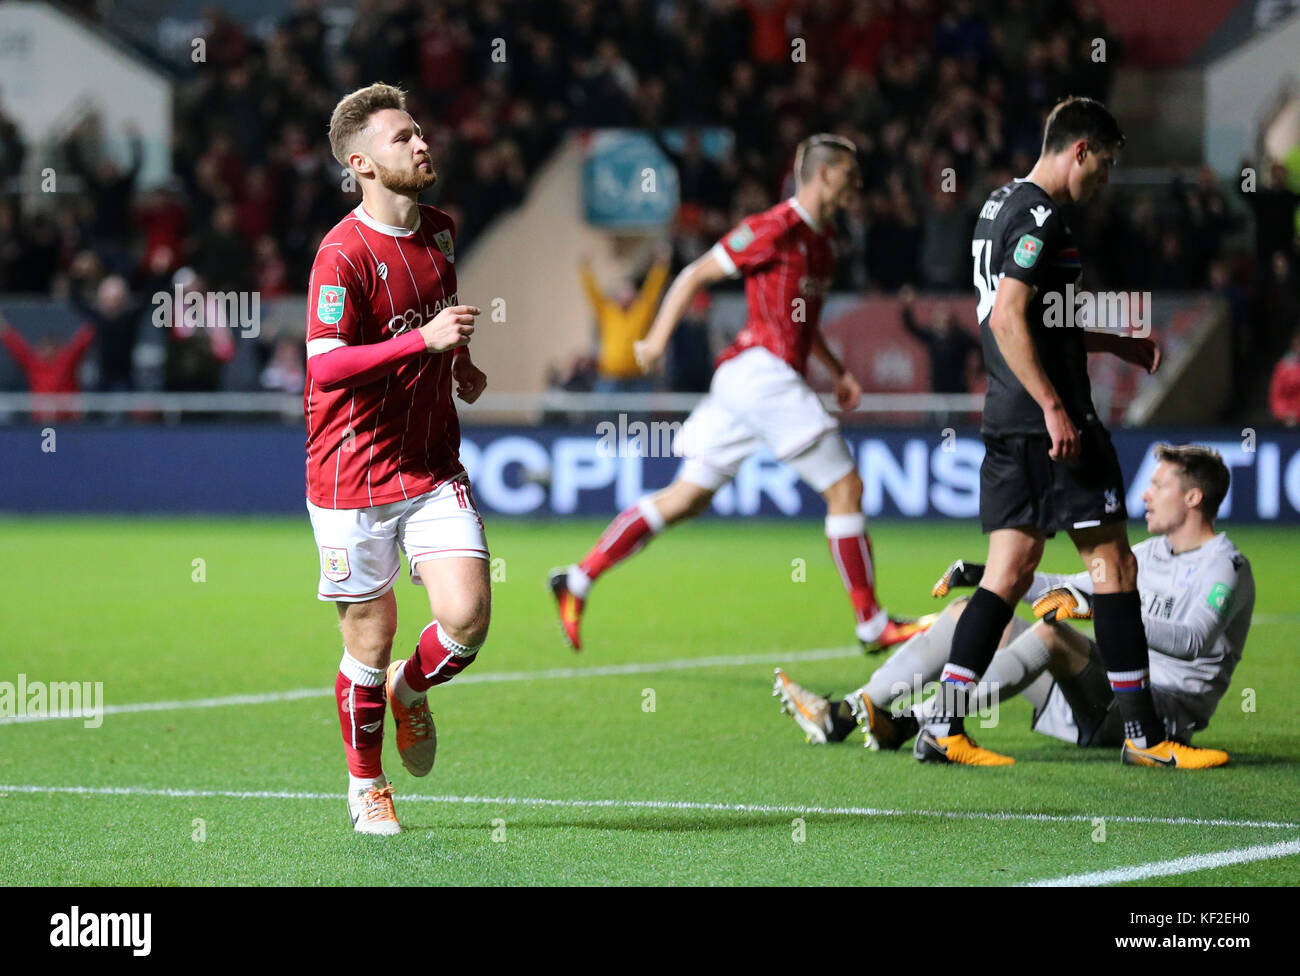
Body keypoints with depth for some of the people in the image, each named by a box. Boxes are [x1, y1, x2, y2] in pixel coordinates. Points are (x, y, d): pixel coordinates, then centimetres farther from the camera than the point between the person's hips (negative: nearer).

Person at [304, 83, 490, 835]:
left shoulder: (439, 231, 7)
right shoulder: (344, 252, -16)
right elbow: (325, 367, -25)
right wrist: (425, 340, -30)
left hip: (434, 467, 5)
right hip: (355, 476, -5)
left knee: (466, 617, -12)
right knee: (371, 643, 4)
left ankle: (410, 690, 22)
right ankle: (366, 784, 26)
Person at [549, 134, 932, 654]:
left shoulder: (819, 238, 18)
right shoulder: (776, 228, -11)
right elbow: (695, 274, -8)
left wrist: (837, 370, 23)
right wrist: (659, 337, -12)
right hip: (761, 371, -10)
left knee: (687, 498, 8)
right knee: (846, 488, -6)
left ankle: (578, 579, 7)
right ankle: (872, 624, -1)